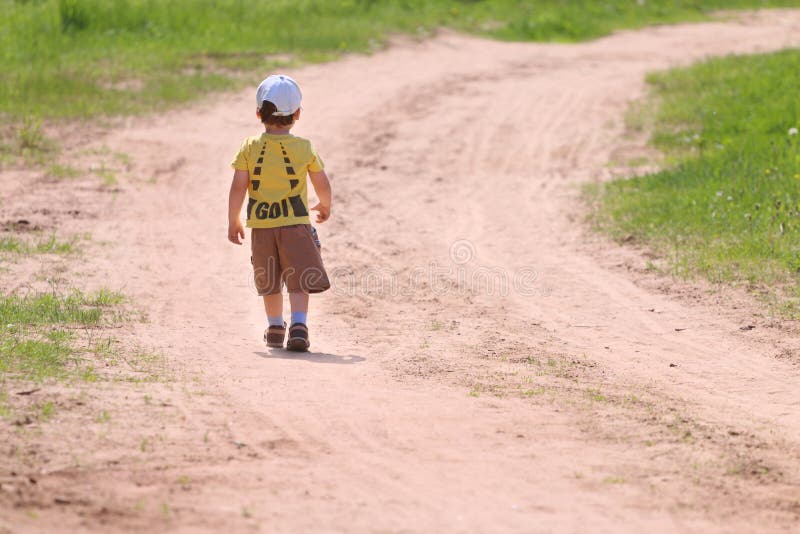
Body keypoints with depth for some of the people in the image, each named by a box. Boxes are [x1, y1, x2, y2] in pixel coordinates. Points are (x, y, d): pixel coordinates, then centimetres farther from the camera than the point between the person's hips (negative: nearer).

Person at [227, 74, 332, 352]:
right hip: (296, 224, -2)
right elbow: (323, 185, 3)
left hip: (261, 225, 2)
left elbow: (238, 188, -7)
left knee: (270, 281, 19)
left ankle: (275, 328, 30)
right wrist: (325, 205, 24)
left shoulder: (249, 148, -3)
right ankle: (298, 324, -20)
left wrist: (233, 222, 4)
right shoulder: (304, 148, -4)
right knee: (298, 281, -2)